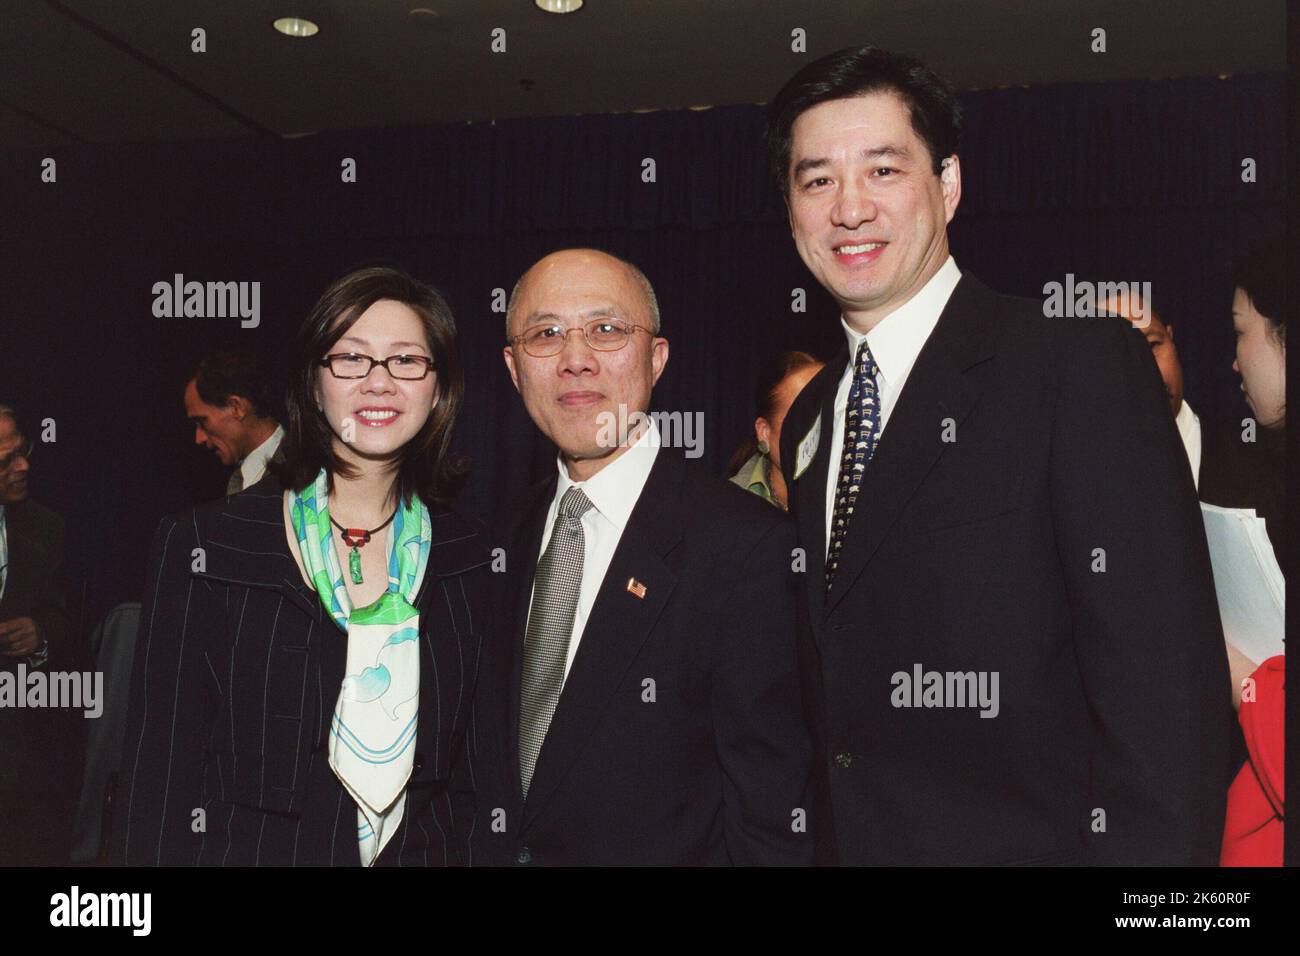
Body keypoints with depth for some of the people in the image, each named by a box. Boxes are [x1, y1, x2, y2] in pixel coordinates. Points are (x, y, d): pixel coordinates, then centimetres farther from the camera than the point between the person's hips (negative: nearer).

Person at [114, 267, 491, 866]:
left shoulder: (472, 562, -1)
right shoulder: (200, 546, -8)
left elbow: (473, 766, 4)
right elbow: (159, 766, -8)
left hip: (423, 850, 2)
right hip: (248, 850, -2)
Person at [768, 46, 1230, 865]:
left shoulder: (1082, 362, -12)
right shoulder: (809, 419, 9)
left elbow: (1162, 684, -18)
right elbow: (831, 689, 12)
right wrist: (813, 841, 4)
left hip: (1023, 841, -6)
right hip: (844, 840, 6)